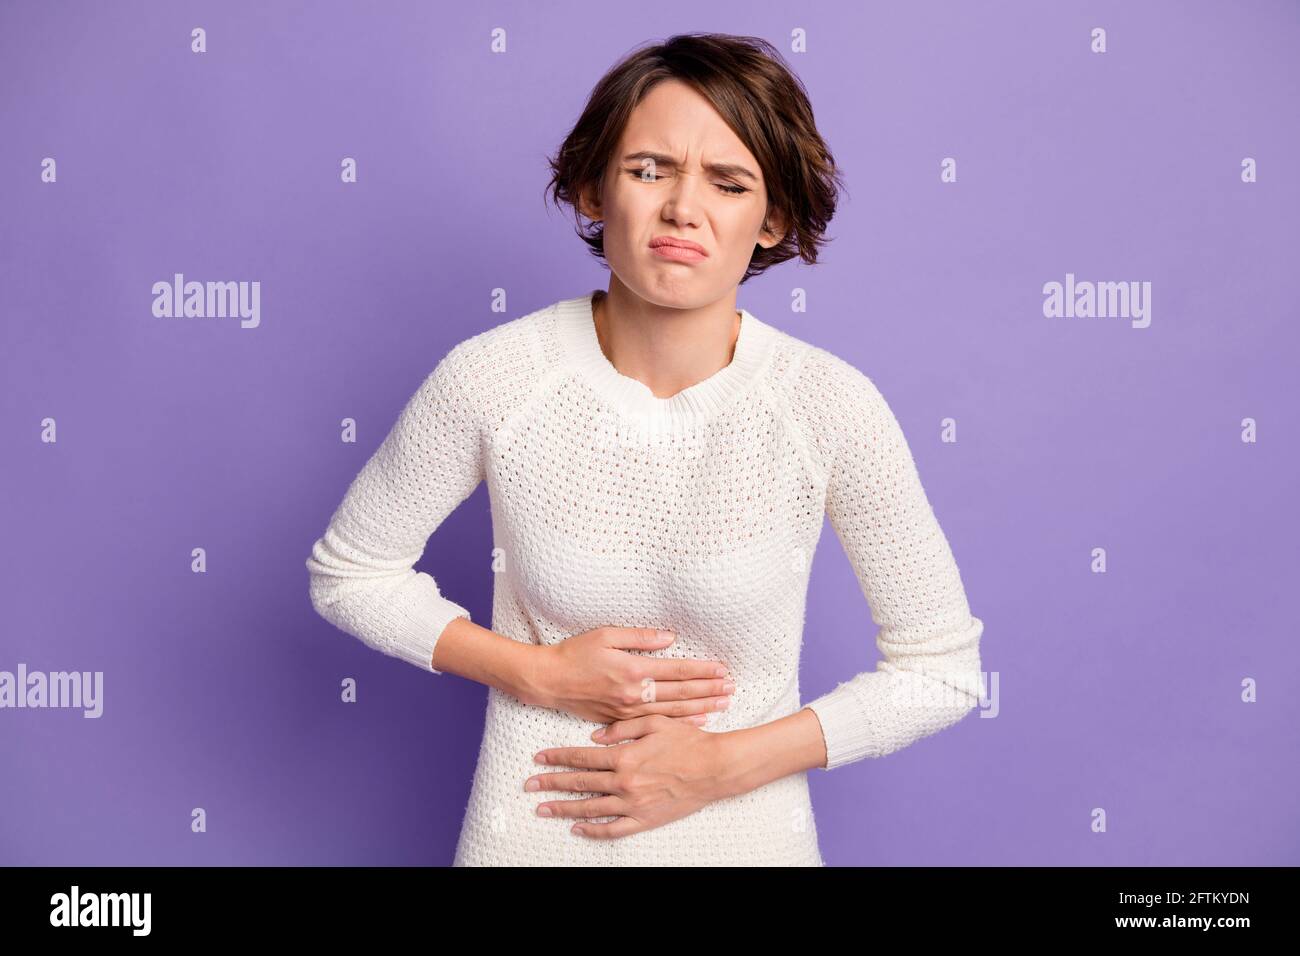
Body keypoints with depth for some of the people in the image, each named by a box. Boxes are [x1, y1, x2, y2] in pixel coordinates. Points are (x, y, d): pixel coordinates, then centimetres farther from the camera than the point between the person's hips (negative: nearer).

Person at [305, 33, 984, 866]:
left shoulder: (833, 407, -17)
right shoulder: (488, 380, -16)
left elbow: (943, 669, -8)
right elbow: (347, 572, -2)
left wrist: (720, 764, -15)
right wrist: (540, 672, -13)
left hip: (745, 830, 0)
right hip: (531, 829, 1)